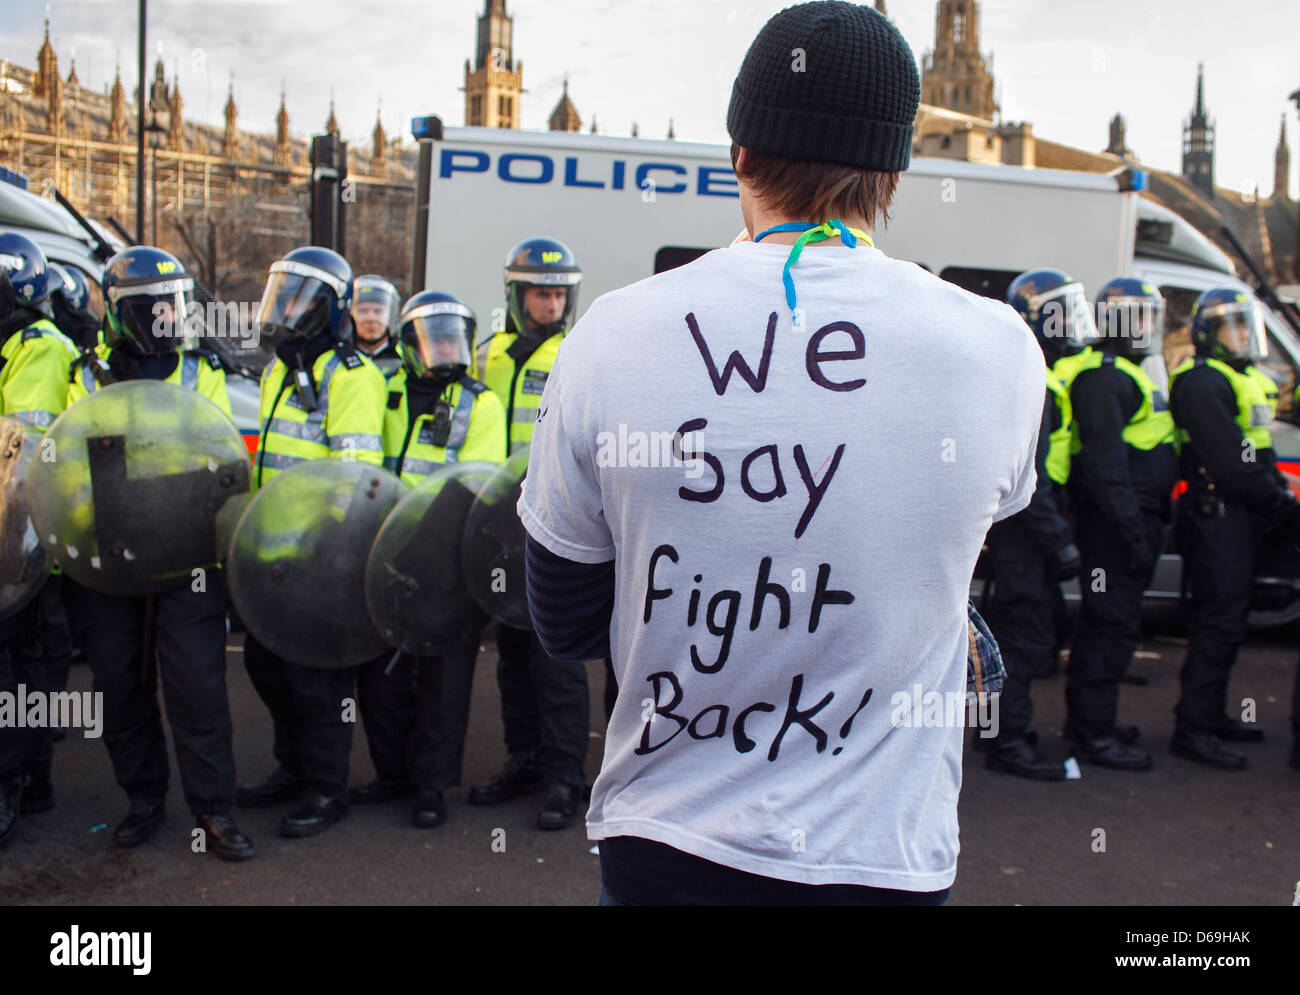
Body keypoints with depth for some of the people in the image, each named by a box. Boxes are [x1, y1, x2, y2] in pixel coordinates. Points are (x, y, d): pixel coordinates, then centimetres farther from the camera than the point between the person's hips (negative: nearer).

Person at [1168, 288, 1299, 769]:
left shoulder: (1241, 379, 21)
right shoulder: (1203, 382, -12)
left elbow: (1258, 456, 22)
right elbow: (1229, 464, -19)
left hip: (1239, 517, 10)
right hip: (1218, 516, -10)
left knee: (1226, 620, 15)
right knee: (1218, 623, -9)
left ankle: (1212, 714, 25)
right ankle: (1193, 728, -5)